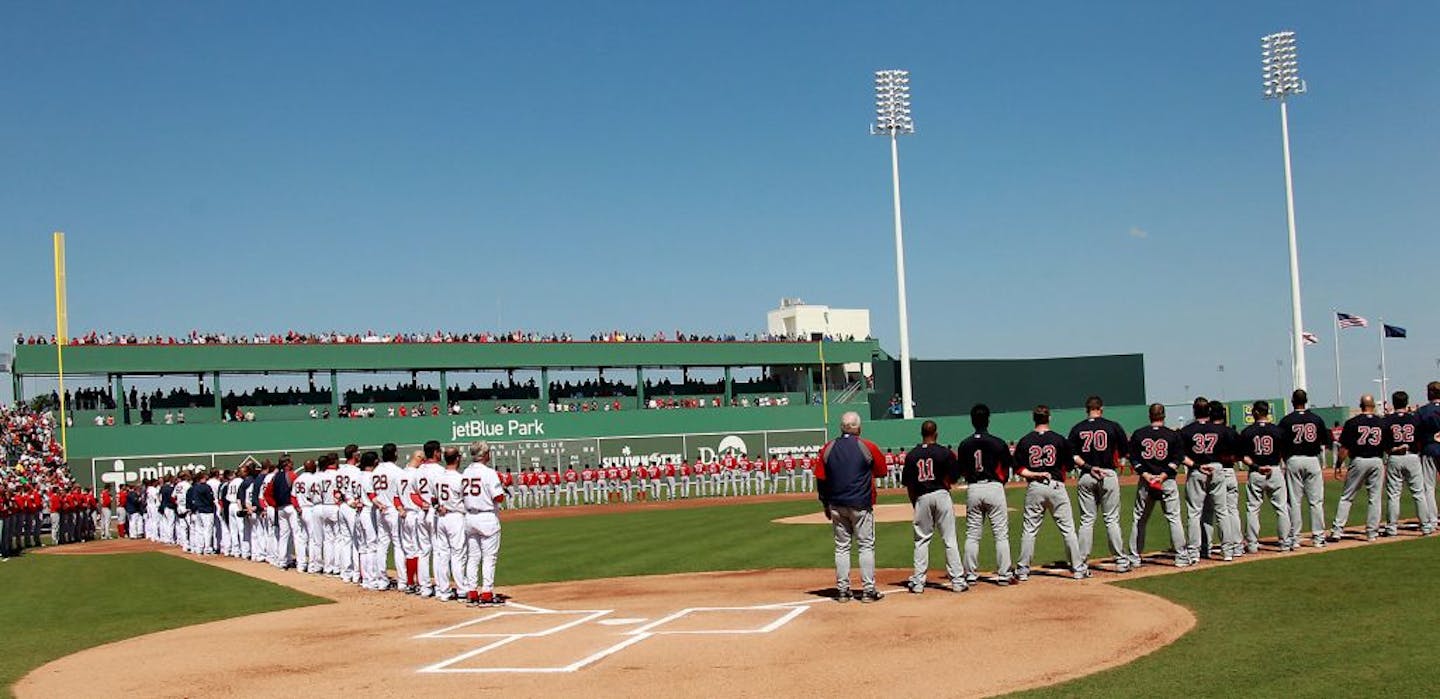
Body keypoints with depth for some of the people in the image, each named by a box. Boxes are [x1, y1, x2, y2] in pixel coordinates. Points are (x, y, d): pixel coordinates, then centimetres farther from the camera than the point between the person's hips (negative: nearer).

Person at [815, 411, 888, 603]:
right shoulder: (867, 447, -7)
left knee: (841, 547, 10)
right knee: (866, 546, 3)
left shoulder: (828, 448, 1)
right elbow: (881, 471, 5)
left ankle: (842, 590, 11)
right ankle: (868, 590, 2)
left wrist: (825, 504, 12)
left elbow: (821, 479, 4)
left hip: (837, 506, 3)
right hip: (861, 504, -3)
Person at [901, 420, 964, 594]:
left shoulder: (912, 455, 4)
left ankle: (918, 581, 8)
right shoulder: (945, 452, -3)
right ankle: (957, 580, 3)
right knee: (950, 540, 3)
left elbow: (908, 485, 5)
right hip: (941, 495, -2)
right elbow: (953, 478, -5)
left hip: (921, 498, 2)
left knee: (921, 540, 10)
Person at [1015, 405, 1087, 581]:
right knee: (1068, 528, 5)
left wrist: (1034, 474, -3)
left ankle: (1023, 570, 8)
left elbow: (1019, 469, -3)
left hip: (1034, 487, 1)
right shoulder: (1059, 440, -2)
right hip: (1056, 486, -1)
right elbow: (1069, 463, 6)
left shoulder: (1024, 441, 1)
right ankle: (1078, 568, 8)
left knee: (1029, 530, 6)